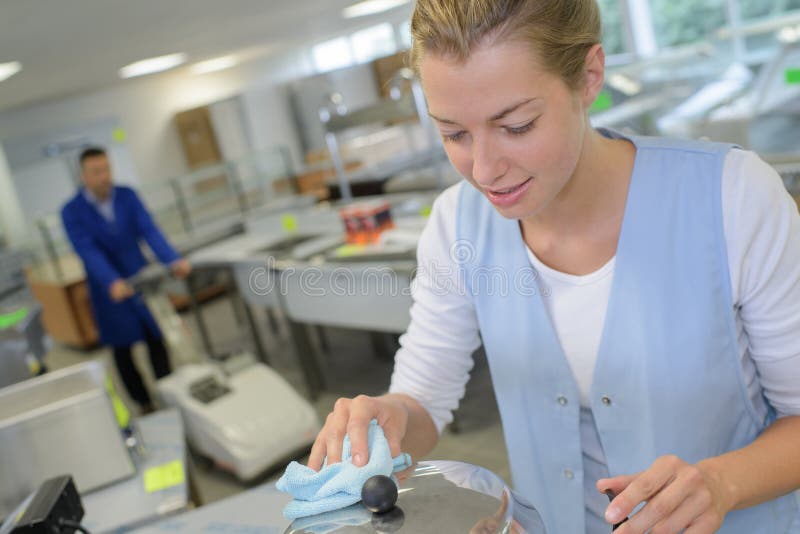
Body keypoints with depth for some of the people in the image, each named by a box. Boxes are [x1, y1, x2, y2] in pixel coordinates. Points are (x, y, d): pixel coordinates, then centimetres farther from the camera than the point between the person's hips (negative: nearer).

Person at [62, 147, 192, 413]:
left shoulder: (127, 195, -5)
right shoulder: (72, 211, -12)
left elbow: (149, 230, -15)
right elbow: (88, 251, -23)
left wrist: (173, 260, -32)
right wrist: (112, 282, -40)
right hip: (109, 290, -2)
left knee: (157, 340, 6)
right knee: (123, 349, 9)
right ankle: (145, 405, 24)